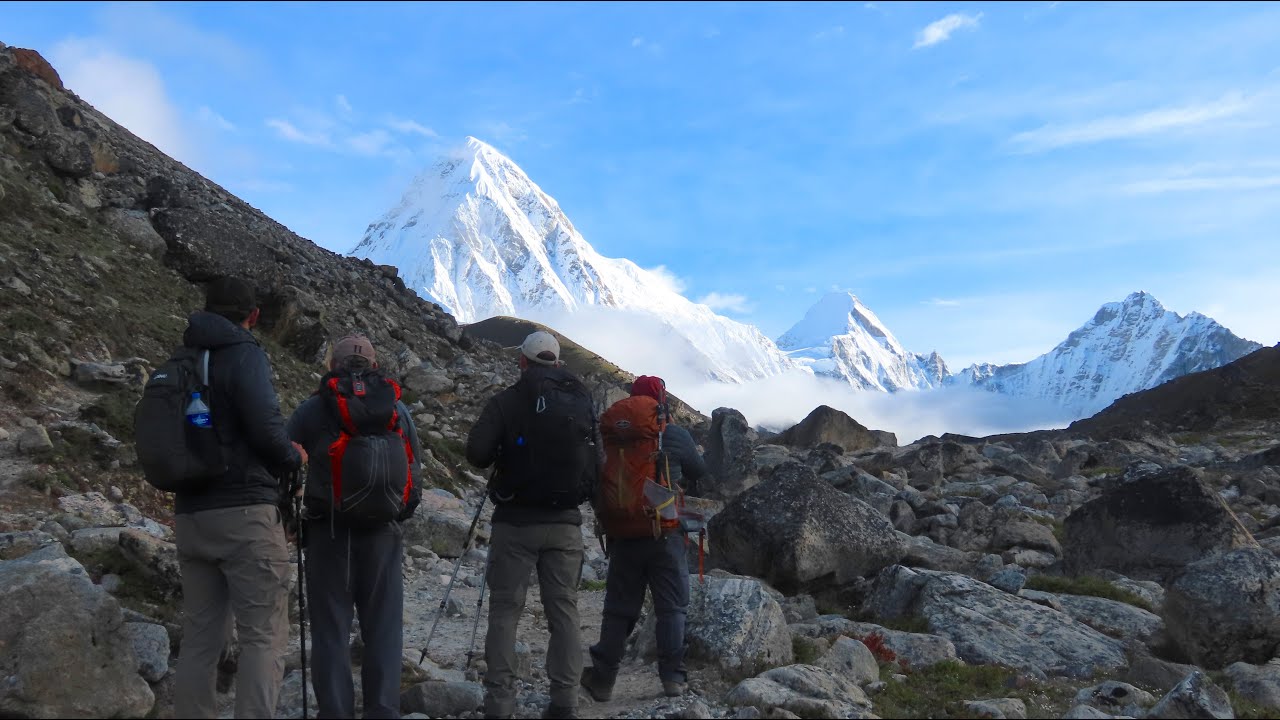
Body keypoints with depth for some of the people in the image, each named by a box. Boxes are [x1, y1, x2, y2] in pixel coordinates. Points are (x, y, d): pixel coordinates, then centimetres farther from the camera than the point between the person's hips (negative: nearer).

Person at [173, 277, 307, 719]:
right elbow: (266, 427, -18)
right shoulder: (244, 354, -8)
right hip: (245, 514, -7)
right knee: (263, 636, -4)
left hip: (190, 515, 7)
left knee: (200, 637, 11)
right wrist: (293, 458, -1)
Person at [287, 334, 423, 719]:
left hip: (329, 532, -2)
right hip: (384, 532, 2)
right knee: (383, 629, 7)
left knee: (330, 629, 5)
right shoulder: (398, 409, 7)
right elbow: (415, 467, 10)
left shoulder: (313, 409, 0)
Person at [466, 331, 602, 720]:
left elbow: (476, 453, -12)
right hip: (565, 522, 3)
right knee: (564, 610, 8)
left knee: (504, 610, 5)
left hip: (516, 521, -2)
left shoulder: (506, 402, -6)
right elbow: (598, 463, 5)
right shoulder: (583, 402, 4)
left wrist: (504, 457, 9)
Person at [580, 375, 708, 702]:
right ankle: (672, 677, 6)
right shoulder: (676, 435, -8)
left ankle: (603, 679, 12)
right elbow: (699, 472, 6)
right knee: (672, 606, 8)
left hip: (623, 534, 3)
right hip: (666, 534, -2)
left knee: (619, 608, 10)